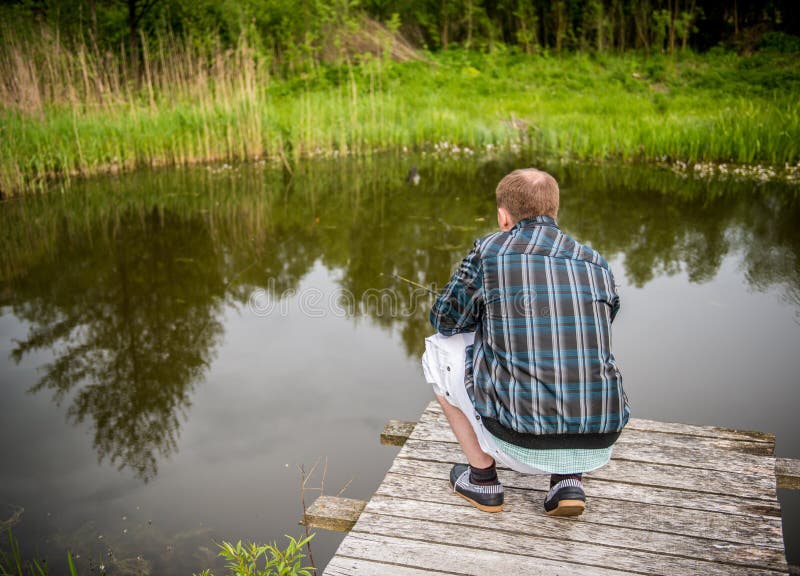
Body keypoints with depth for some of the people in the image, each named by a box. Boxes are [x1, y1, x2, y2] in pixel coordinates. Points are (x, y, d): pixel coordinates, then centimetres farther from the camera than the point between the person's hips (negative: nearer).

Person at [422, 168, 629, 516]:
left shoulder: (489, 251, -1)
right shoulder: (597, 264, 11)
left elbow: (445, 320, 11)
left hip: (521, 444, -4)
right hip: (596, 448, 4)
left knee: (439, 350, 18)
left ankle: (482, 477, 19)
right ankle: (569, 479, 18)